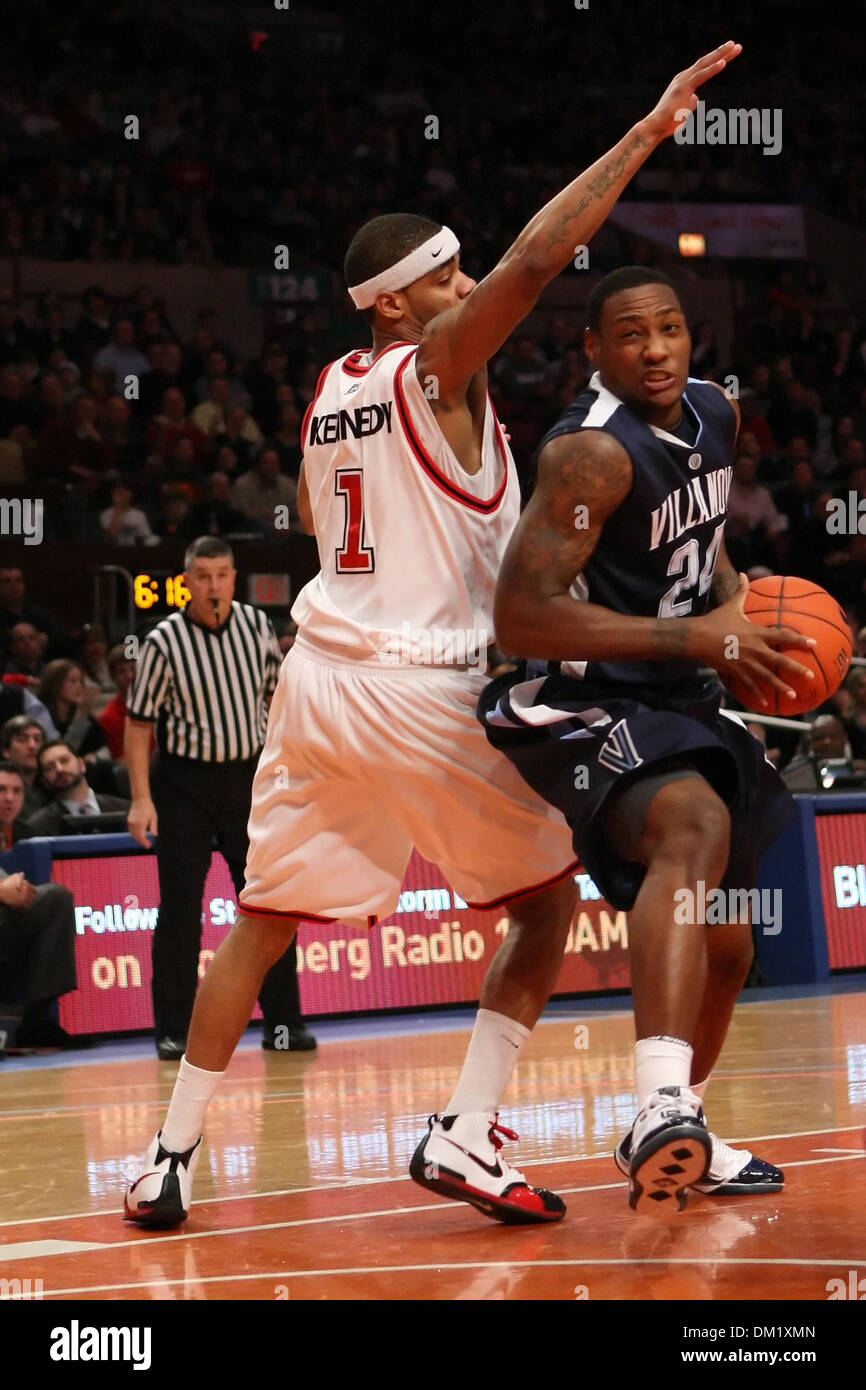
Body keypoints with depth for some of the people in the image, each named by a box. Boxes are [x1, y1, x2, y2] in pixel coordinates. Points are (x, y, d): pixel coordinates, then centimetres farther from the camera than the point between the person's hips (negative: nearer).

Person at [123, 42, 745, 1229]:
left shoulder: (329, 391, 13)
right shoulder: (437, 365, -9)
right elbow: (537, 257, -23)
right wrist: (647, 132, -23)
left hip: (317, 675, 7)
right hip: (421, 688, -7)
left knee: (262, 922, 15)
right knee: (548, 895, 9)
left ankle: (171, 1156, 14)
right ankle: (465, 1135, -2)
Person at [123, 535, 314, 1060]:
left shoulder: (257, 625, -1)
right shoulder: (164, 642, -12)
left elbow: (275, 695, 12)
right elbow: (139, 723, -6)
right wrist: (142, 799, -11)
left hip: (248, 775, 3)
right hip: (183, 782, -3)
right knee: (180, 910, -2)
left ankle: (283, 1021, 11)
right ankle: (174, 1030, 6)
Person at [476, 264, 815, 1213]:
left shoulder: (714, 414, 5)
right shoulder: (594, 451, -22)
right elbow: (520, 617, -29)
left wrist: (735, 594, 3)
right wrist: (698, 638, -26)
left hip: (672, 701, 9)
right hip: (580, 705, -9)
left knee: (724, 945, 18)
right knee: (696, 825, -39)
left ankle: (674, 1144, 41)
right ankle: (665, 1110, -55)